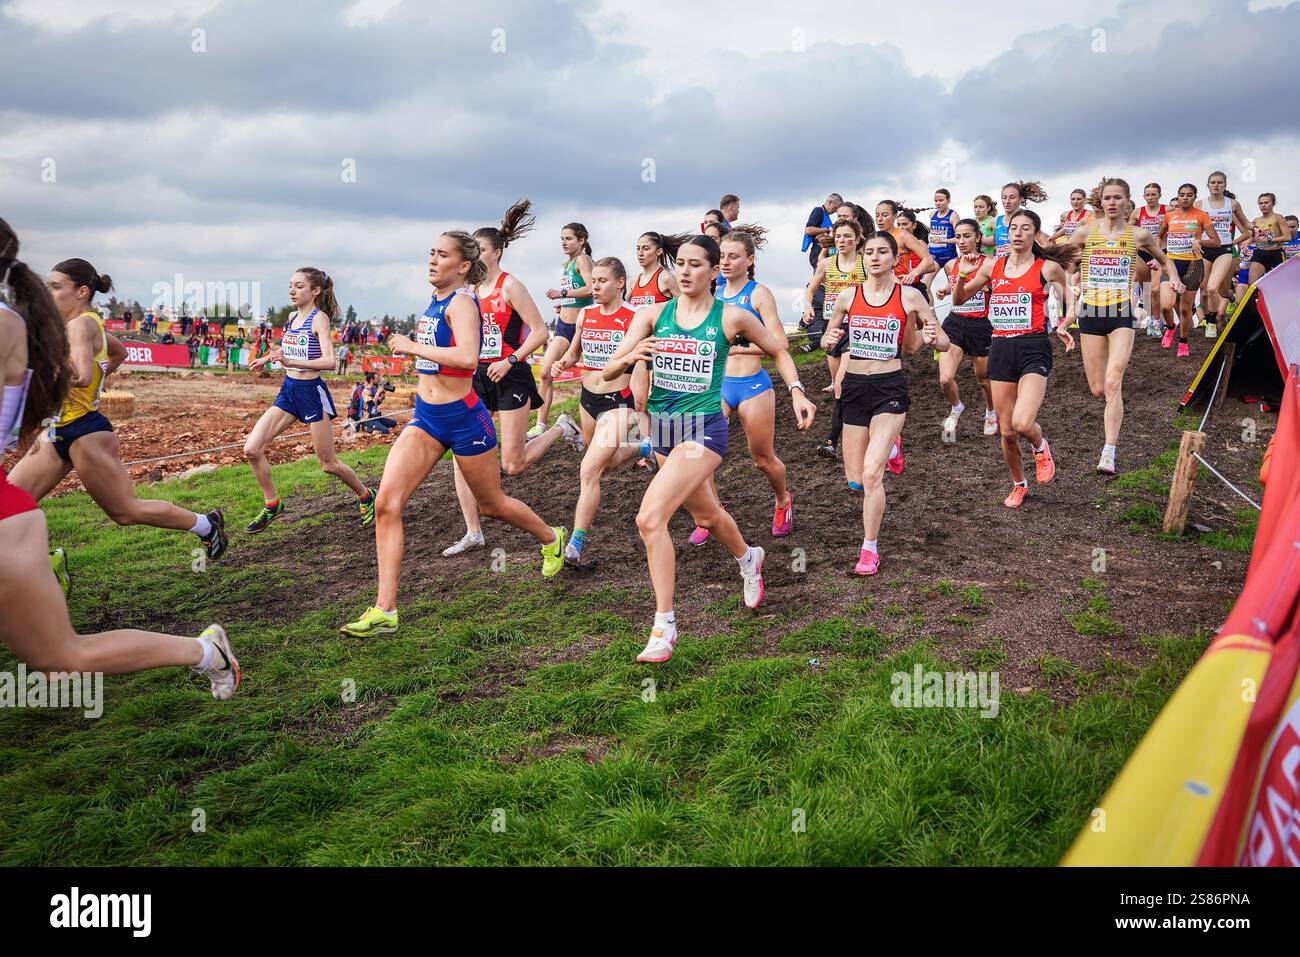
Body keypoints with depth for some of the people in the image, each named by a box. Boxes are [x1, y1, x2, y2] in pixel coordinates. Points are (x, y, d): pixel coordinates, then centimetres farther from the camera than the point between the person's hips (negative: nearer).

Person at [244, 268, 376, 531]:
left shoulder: (319, 318, -13)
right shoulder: (292, 317, 9)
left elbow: (329, 361, -27)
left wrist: (290, 361, -37)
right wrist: (265, 359, 28)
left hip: (311, 391, -7)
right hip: (288, 390, 7)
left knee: (328, 464, 3)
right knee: (251, 449, -5)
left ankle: (366, 497, 28)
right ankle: (272, 505, 11)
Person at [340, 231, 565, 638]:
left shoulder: (461, 301, -17)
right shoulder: (435, 299, 8)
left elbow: (467, 357, -34)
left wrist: (413, 346, -26)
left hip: (462, 417, -7)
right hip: (425, 416, 8)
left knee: (492, 504, 14)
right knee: (386, 502, -8)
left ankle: (552, 539, 45)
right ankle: (384, 611, -5)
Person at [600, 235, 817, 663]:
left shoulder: (731, 316, -4)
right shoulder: (653, 315, 1)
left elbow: (777, 350, 13)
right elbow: (609, 372, -5)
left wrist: (797, 392, 2)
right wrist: (629, 358, -26)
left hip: (704, 429, -5)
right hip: (661, 427, 5)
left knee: (649, 518, -21)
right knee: (707, 516, 25)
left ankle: (665, 627, -11)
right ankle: (748, 558, 58)